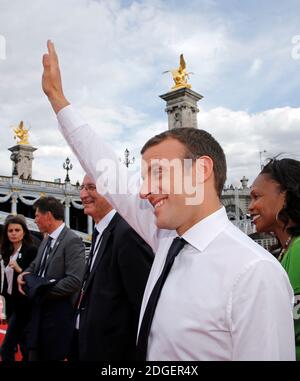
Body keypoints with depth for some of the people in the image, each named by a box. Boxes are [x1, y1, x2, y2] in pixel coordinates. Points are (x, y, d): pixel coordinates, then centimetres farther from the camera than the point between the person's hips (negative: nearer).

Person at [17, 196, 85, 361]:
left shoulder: (72, 241, -18)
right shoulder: (46, 240, 11)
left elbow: (74, 281, -25)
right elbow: (35, 266, 21)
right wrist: (24, 274, -1)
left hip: (59, 313, -8)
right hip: (40, 310, 8)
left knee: (54, 356, 5)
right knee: (35, 354, 16)